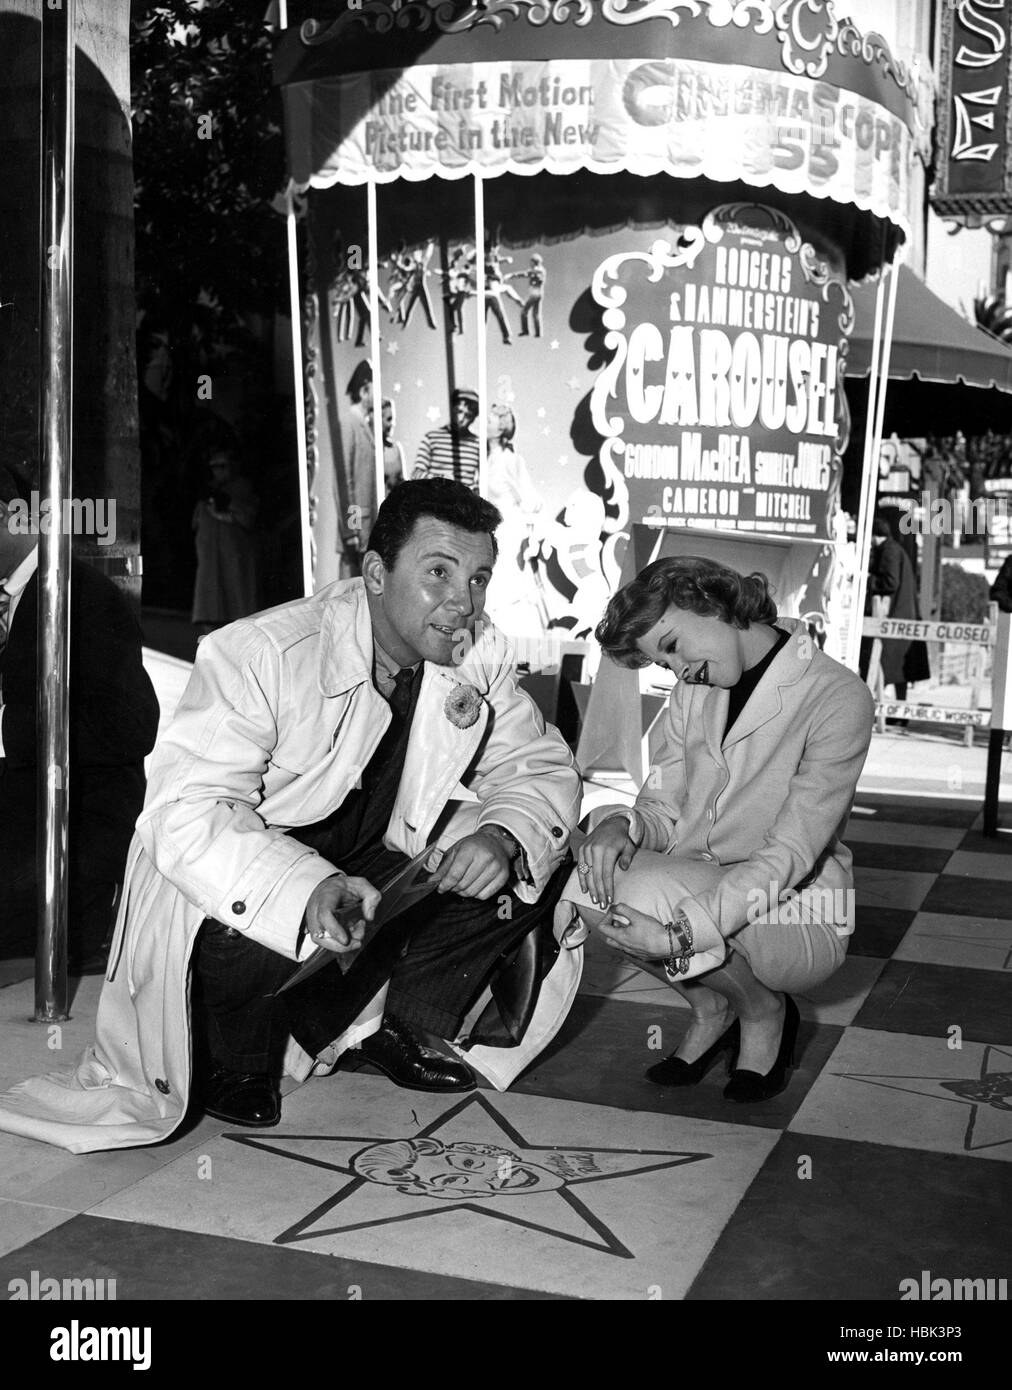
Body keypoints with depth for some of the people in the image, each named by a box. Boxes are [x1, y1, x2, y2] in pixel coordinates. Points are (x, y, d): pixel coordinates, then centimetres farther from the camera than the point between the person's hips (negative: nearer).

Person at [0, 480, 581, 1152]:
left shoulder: (482, 657, -9)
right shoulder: (262, 654, -28)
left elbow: (545, 769, -2)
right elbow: (185, 814, -35)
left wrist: (503, 837, -27)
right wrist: (309, 889, -53)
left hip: (374, 861, 6)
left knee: (541, 863, -11)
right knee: (256, 922, -39)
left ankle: (402, 1023, 8)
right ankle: (236, 1065, -3)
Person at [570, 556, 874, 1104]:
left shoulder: (837, 697, -16)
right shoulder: (693, 692, 8)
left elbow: (792, 854, -23)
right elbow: (663, 810, 6)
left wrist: (682, 933, -34)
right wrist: (624, 825, -20)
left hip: (797, 912, -6)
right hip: (696, 888, 6)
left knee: (649, 890, -32)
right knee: (589, 885, -23)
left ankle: (762, 1008, -2)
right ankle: (710, 1004, 3)